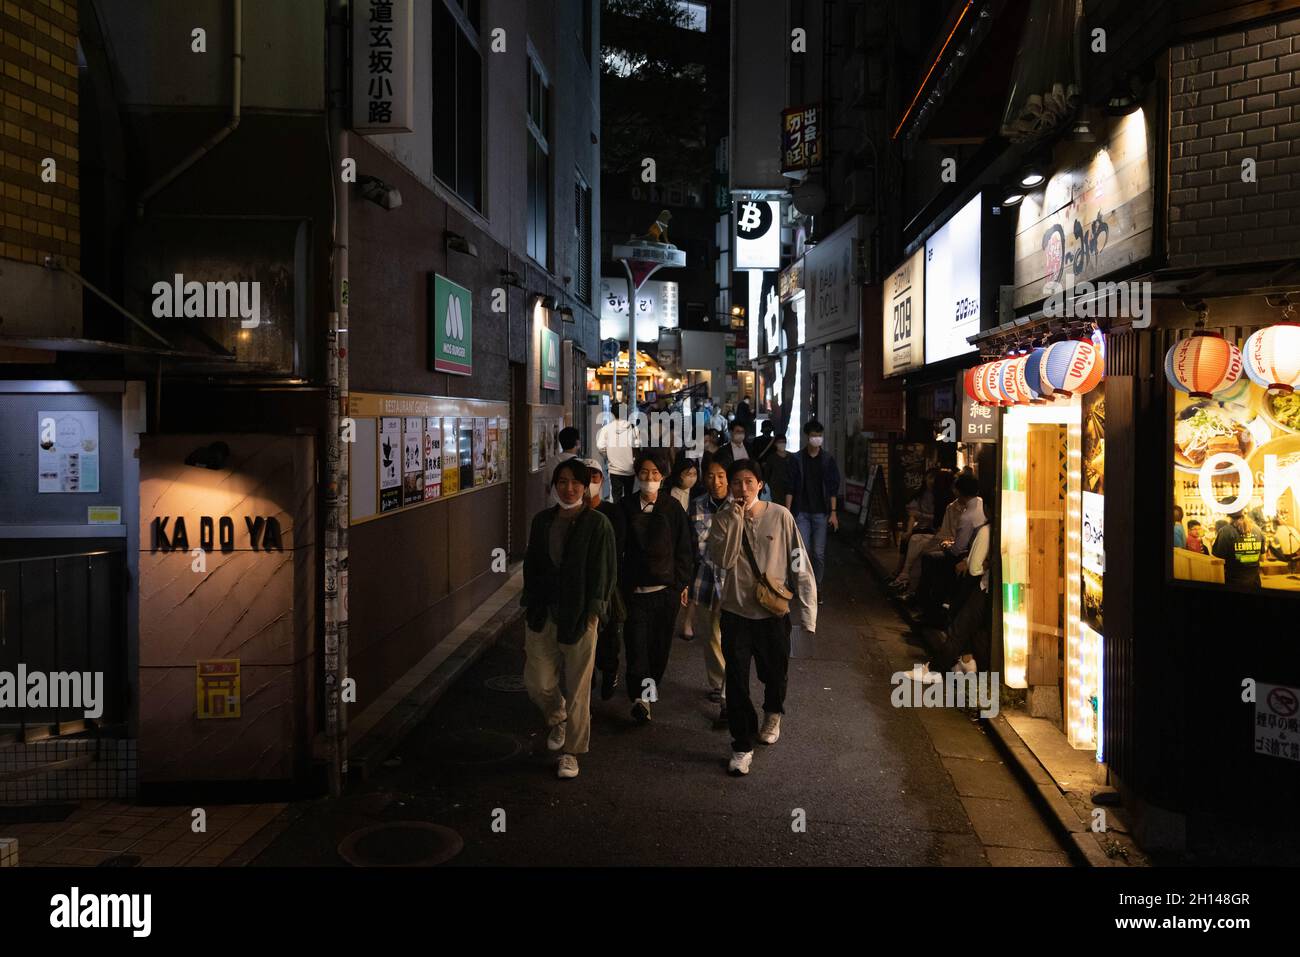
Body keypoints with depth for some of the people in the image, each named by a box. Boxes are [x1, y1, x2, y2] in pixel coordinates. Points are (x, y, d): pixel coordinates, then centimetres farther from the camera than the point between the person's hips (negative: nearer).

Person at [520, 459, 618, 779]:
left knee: (578, 686, 4)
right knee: (537, 681, 6)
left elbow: (603, 572, -7)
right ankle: (558, 718, 38)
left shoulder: (597, 524, -7)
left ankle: (571, 751, 20)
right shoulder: (542, 521, 7)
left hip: (580, 615, -4)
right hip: (544, 613, 4)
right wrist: (530, 605, 8)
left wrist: (592, 613, -11)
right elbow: (531, 564, 13)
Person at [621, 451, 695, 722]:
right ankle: (641, 696, -15)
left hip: (666, 589, 1)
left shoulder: (672, 507, 1)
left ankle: (650, 688, 28)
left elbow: (683, 548, 4)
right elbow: (617, 547, 5)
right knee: (636, 643, -11)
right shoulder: (626, 507, 2)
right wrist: (618, 585, 3)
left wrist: (683, 583, 2)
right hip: (634, 588, -1)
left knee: (660, 644, 9)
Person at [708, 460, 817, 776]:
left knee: (774, 673, 18)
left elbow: (799, 564, -6)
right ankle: (742, 746, 15)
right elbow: (723, 560, -17)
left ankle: (773, 714, 50)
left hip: (773, 611, 0)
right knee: (737, 682, 1)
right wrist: (736, 520, -21)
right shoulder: (723, 520, -3)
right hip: (736, 611, 0)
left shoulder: (780, 516, -9)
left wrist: (807, 611, -7)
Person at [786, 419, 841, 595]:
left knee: (819, 553, 2)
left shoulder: (828, 459, 3)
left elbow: (833, 488, 4)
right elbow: (790, 488, 1)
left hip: (821, 513, 1)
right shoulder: (797, 459, 0)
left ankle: (817, 586, 13)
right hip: (802, 512, -1)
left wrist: (833, 512, -2)